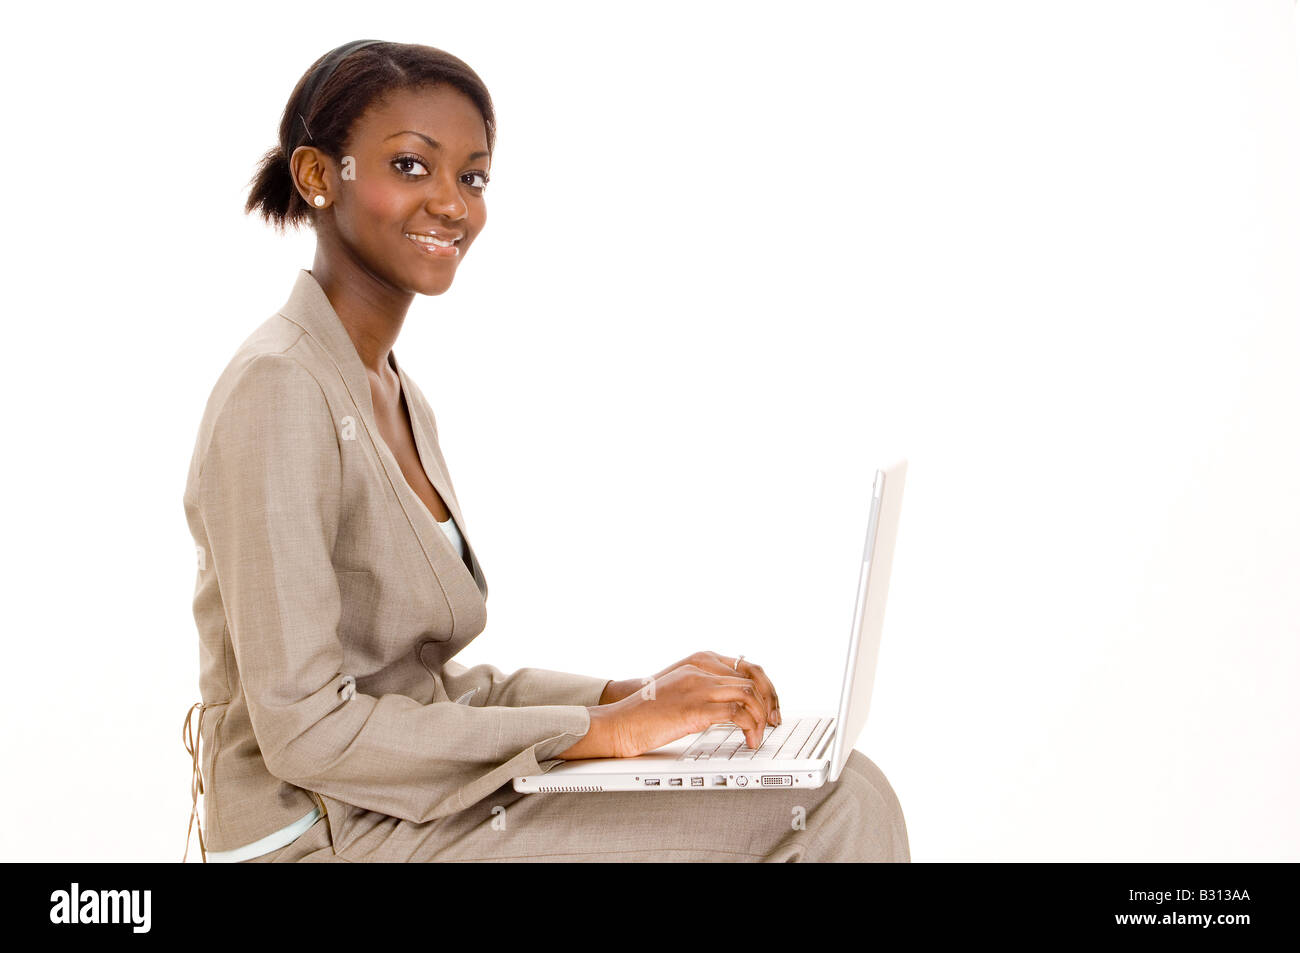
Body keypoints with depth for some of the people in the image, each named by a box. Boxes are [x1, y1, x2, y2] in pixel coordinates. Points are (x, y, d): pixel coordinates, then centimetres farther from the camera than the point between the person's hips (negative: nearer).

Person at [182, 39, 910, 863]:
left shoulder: (397, 398, 13)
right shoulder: (277, 391, -16)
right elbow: (304, 726, -21)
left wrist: (625, 695, -1)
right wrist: (602, 730, -19)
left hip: (416, 799, 8)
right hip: (323, 835, -8)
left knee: (845, 791, -3)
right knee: (823, 810, -16)